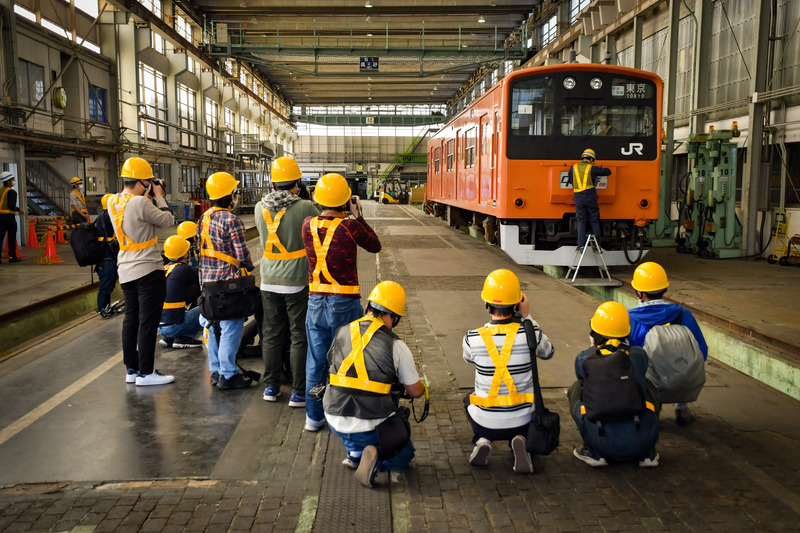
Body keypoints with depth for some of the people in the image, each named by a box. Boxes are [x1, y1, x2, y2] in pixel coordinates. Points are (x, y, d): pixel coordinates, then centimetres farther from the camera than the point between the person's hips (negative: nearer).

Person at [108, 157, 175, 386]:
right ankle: (145, 373, 5)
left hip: (126, 270, 8)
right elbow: (168, 221, -13)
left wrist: (148, 197, 11)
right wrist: (159, 197, -2)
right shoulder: (140, 203, -20)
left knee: (131, 319, 13)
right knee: (148, 322, -1)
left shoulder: (113, 202, 5)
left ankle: (132, 370, 21)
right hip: (148, 269, -8)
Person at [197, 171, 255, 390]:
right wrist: (249, 267, 2)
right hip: (228, 281, -8)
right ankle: (228, 374, 3)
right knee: (231, 327, -1)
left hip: (207, 279, 8)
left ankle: (215, 371, 23)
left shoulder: (205, 218, 9)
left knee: (214, 326, 15)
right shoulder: (232, 220, -16)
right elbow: (241, 254, -16)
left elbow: (200, 248, 14)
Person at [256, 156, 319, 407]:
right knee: (300, 338, 4)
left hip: (269, 282, 4)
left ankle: (271, 387, 23)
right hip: (297, 282, -4)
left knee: (271, 335, 14)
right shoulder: (305, 208, -15)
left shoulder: (261, 208, 0)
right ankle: (298, 392, 8)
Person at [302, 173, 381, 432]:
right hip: (344, 304, -4)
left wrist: (344, 216, 17)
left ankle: (313, 417, 24)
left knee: (315, 362, 14)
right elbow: (375, 246, 2)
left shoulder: (308, 226, -4)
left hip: (315, 303, 4)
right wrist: (357, 216, 6)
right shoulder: (350, 227, -15)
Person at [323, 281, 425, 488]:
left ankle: (354, 454, 19)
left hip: (335, 420, 4)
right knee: (405, 454, 24)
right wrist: (422, 388, 27)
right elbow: (415, 391, 2)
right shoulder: (396, 346, -10)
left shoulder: (342, 333, 1)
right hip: (370, 427, -4)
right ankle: (375, 460, -8)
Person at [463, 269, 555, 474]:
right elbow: (548, 352, 8)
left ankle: (483, 441, 8)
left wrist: (492, 322, 11)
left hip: (485, 423, 1)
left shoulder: (472, 338, -17)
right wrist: (527, 317, 7)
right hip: (521, 422, 0)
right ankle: (520, 442, 5)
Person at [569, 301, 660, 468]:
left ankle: (595, 453, 15)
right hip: (642, 440, 2)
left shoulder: (583, 359, 3)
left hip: (602, 442, -1)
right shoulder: (638, 354, 5)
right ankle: (647, 453, 23)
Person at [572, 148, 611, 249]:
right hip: (590, 196, -2)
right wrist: (602, 168, 27)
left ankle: (581, 245, -2)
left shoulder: (574, 168, 7)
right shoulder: (592, 168, -1)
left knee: (581, 221, 6)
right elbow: (608, 172, 5)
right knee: (594, 220, 8)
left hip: (578, 197, 2)